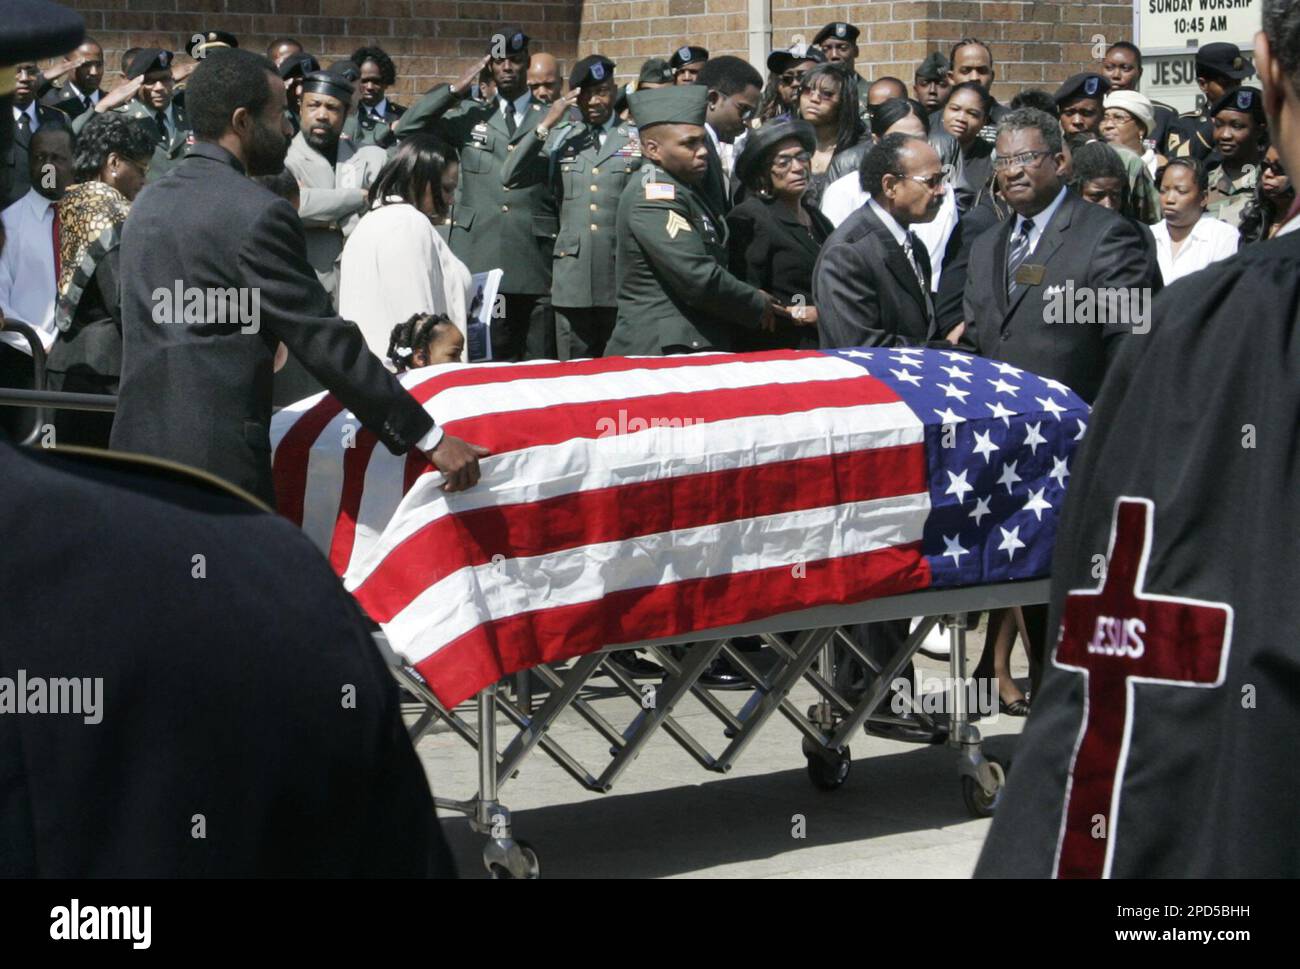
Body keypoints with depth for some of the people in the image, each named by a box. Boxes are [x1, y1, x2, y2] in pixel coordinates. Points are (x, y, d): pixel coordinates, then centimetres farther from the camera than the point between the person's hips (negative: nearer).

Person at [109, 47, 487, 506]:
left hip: (138, 446, 8)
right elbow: (328, 344, -14)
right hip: (217, 461, -8)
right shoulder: (257, 215, -13)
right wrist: (431, 438, -10)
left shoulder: (148, 204, 13)